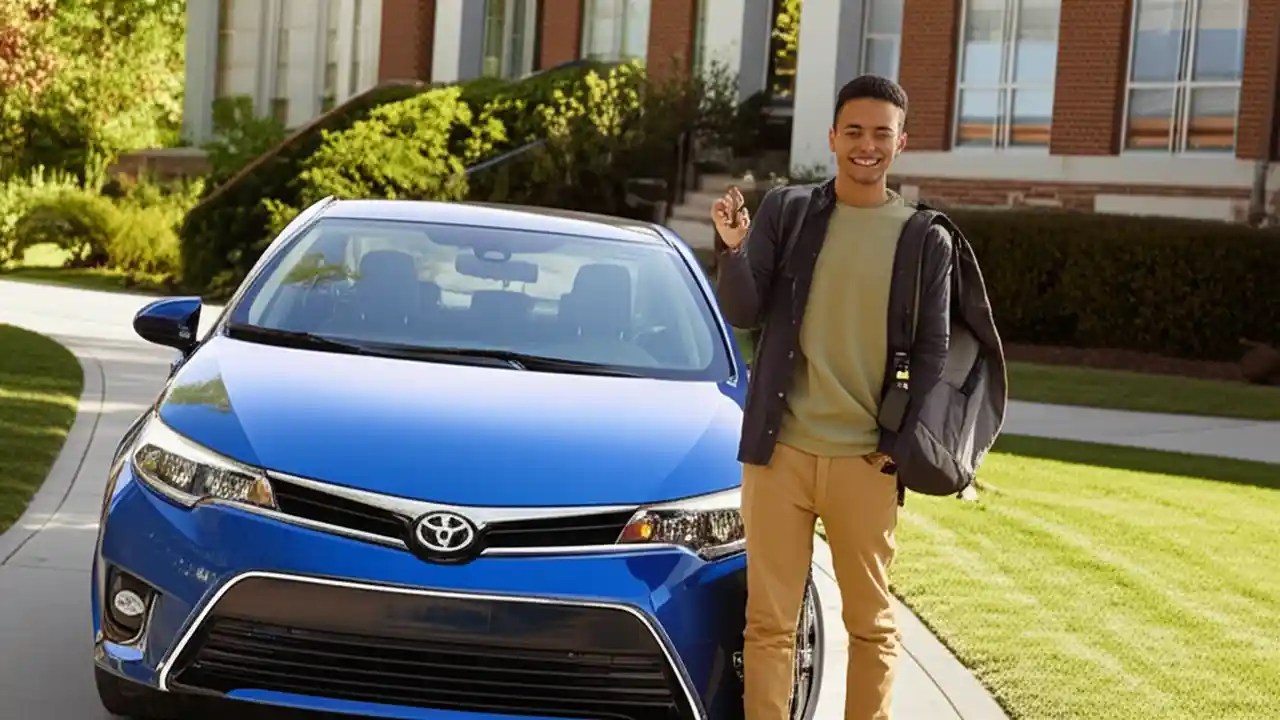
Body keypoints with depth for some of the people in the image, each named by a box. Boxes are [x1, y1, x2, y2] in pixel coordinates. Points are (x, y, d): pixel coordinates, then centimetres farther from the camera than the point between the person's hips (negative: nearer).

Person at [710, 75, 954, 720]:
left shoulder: (927, 239, 3)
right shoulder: (784, 210, 3)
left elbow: (932, 352, 5)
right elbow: (742, 315, -1)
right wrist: (734, 248, -19)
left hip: (865, 460, 0)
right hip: (779, 449, 0)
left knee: (872, 621, 8)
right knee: (769, 619, 4)